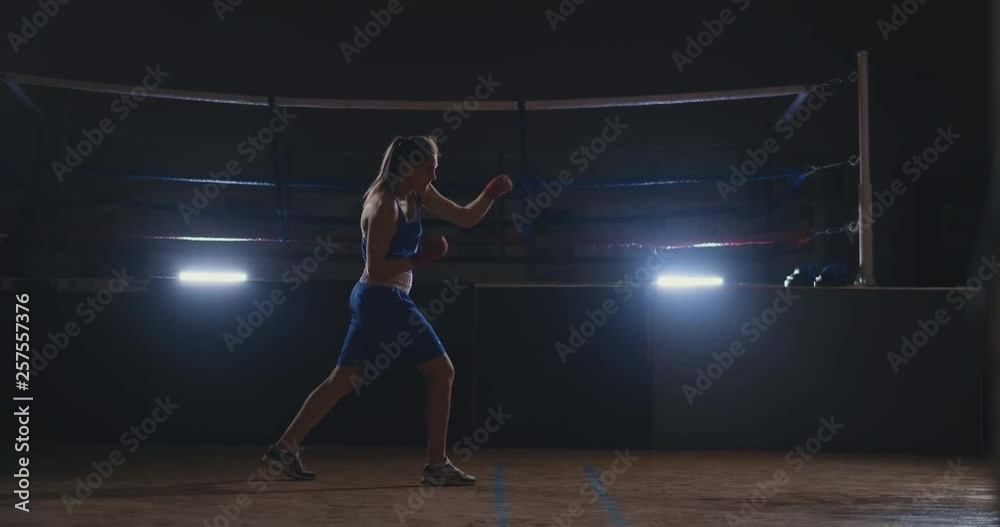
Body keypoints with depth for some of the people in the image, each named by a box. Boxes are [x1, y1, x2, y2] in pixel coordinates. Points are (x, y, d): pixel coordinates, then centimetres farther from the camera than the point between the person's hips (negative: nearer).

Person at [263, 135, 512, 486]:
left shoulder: (418, 195, 10)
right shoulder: (385, 207, -17)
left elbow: (466, 217, 17)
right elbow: (377, 269, -20)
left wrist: (490, 193, 2)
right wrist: (417, 259, -17)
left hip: (374, 300, 9)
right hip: (384, 301, -9)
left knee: (342, 381, 11)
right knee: (441, 372, -2)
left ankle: (286, 447, 12)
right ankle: (436, 465, 2)